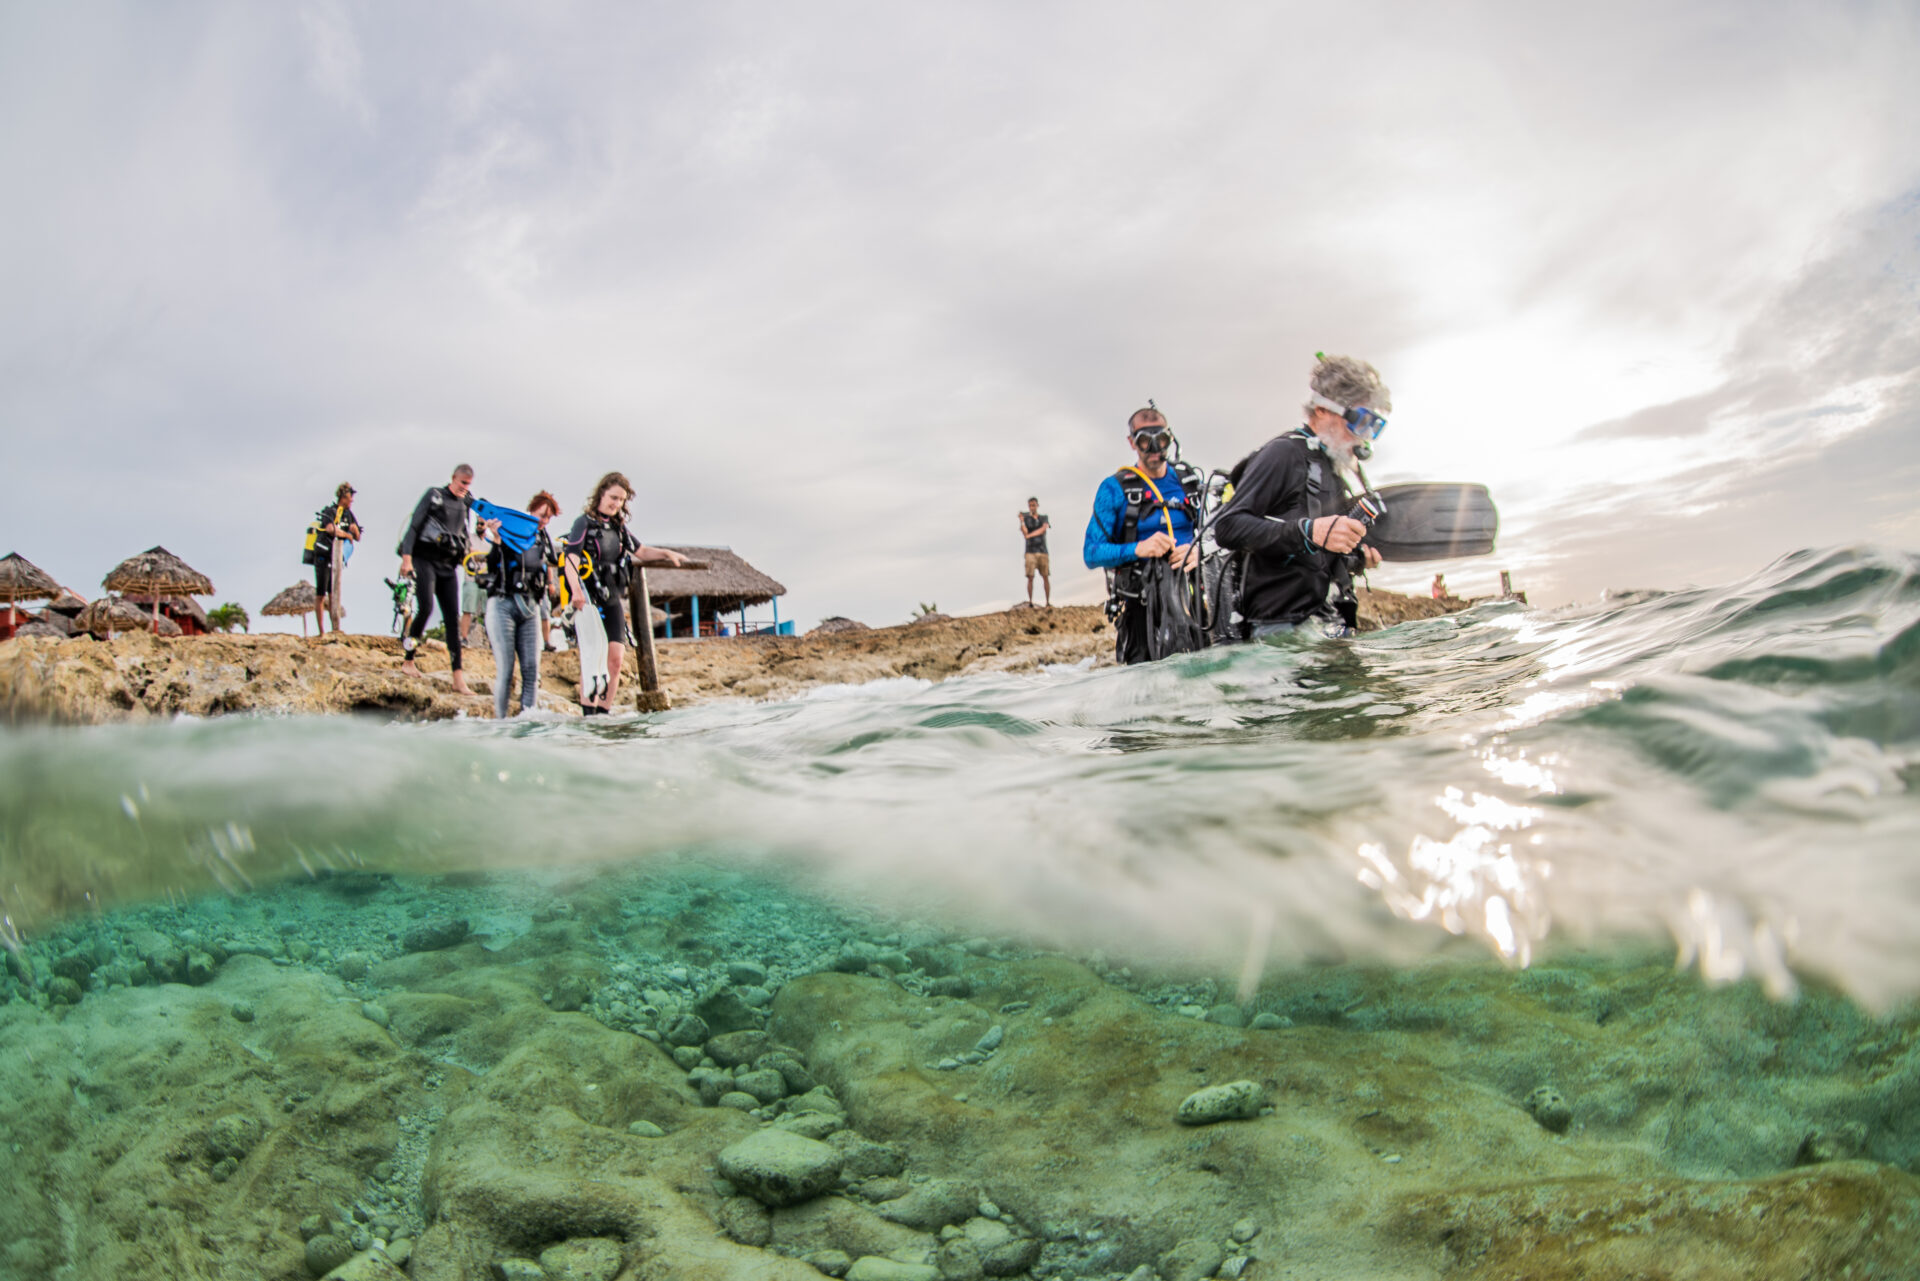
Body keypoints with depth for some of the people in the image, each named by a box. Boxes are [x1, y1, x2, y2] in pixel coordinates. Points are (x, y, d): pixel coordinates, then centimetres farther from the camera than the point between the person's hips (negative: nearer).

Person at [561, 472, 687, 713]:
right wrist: (576, 590, -33)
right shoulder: (585, 523, -6)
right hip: (589, 600, -6)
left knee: (616, 657, -2)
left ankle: (604, 711, 6)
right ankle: (589, 711, -4)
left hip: (613, 600, 6)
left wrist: (667, 554, 8)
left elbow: (641, 551, 25)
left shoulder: (619, 526, 15)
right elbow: (570, 559, -18)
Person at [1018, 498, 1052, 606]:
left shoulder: (1044, 518, 11)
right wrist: (1021, 520, -20)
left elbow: (1043, 529, -9)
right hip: (1030, 551, -1)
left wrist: (1029, 535, -15)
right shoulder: (1026, 519, 7)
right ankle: (1030, 602, -3)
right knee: (1030, 578, -7)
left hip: (1042, 551, 1)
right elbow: (1025, 533, -8)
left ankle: (1048, 603, 0)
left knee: (1046, 577, -2)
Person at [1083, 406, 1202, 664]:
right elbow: (1091, 554, -4)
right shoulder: (1114, 489, 1)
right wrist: (1138, 549, -20)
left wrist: (1197, 551, -8)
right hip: (1142, 604, -3)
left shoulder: (1188, 481, 13)